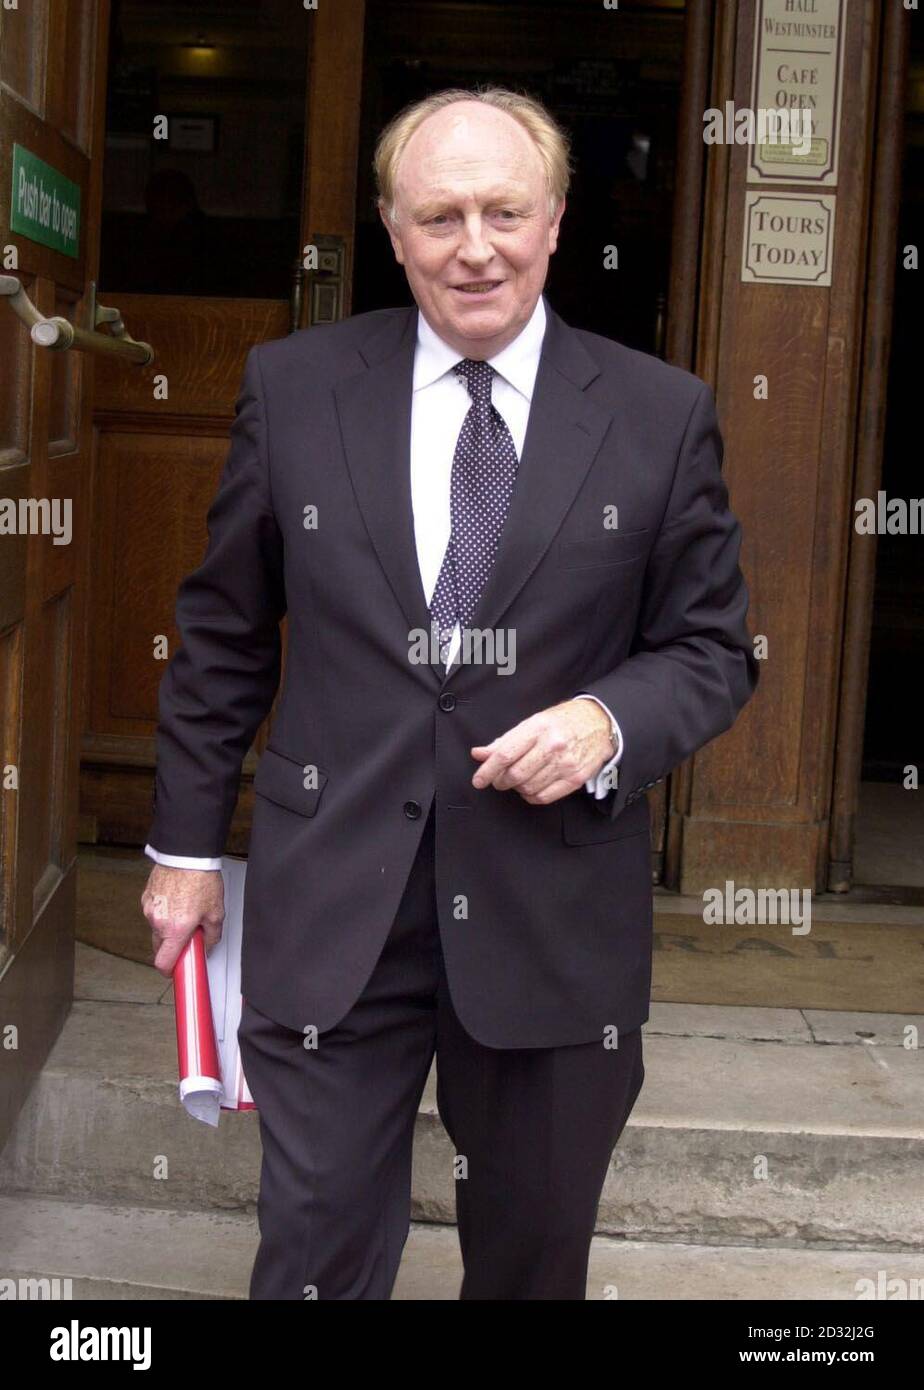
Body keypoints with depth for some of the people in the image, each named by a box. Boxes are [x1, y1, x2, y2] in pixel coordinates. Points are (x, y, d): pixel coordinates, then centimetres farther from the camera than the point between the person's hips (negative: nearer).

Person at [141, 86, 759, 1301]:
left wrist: (611, 721, -15)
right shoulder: (293, 388, 1)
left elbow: (714, 650, 6)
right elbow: (223, 637, 8)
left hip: (558, 916, 1)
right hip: (331, 910, 0)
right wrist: (188, 841, 10)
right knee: (315, 1256, 5)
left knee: (535, 1260, 16)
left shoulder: (661, 415, -1)